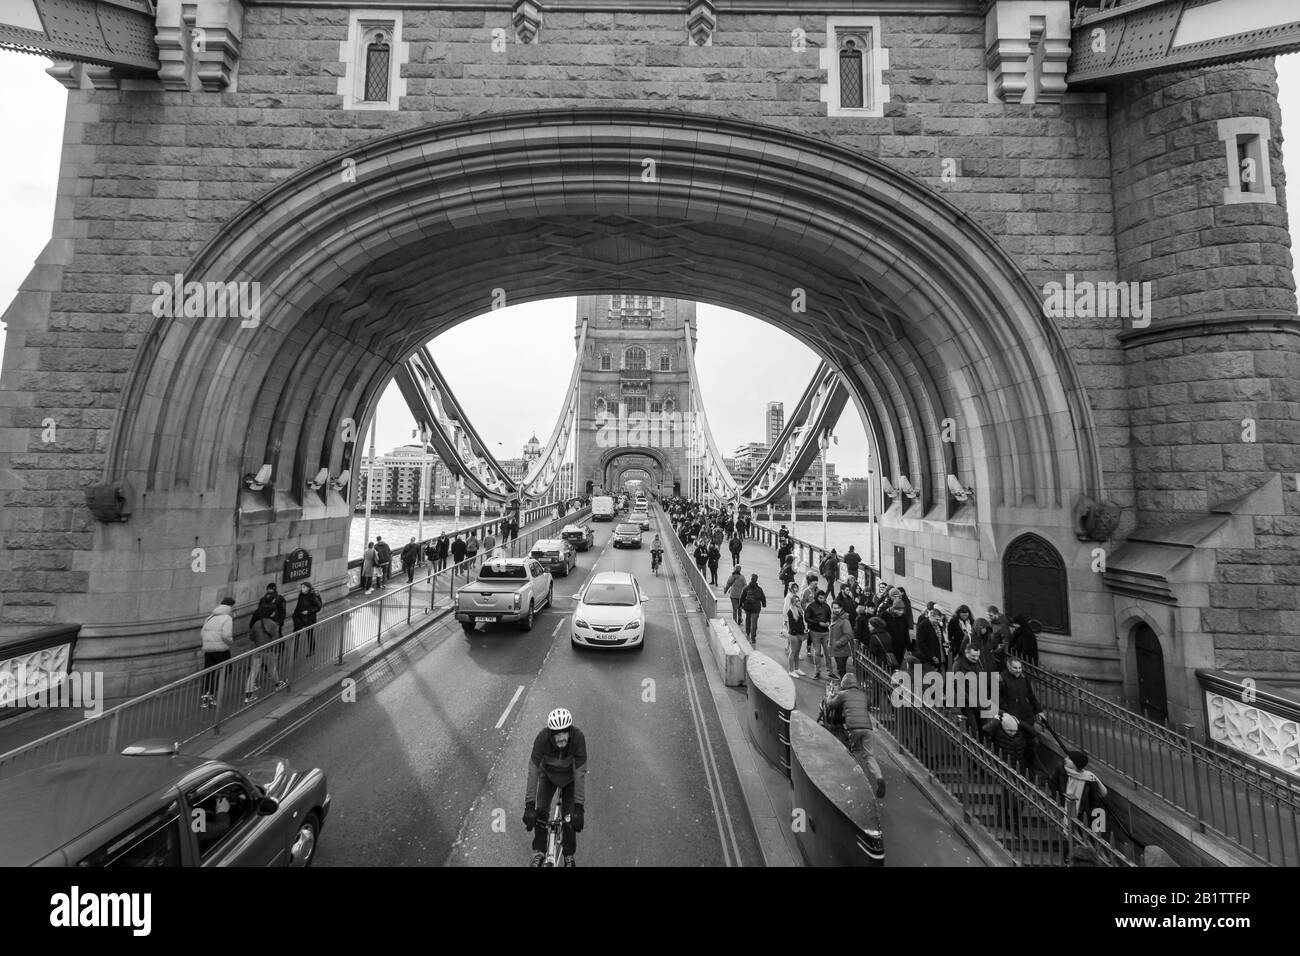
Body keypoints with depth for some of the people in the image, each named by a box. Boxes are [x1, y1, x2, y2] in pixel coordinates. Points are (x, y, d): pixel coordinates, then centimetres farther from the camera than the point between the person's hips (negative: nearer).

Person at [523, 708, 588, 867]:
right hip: (548, 775, 1)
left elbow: (580, 773, -32)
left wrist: (579, 808, -32)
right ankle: (539, 853, 14)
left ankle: (569, 857, 20)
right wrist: (529, 806, -32)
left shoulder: (578, 738, -37)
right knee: (540, 812, -11)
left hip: (569, 778, -1)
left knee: (569, 817, -5)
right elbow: (533, 771, -30)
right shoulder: (542, 738, -36)